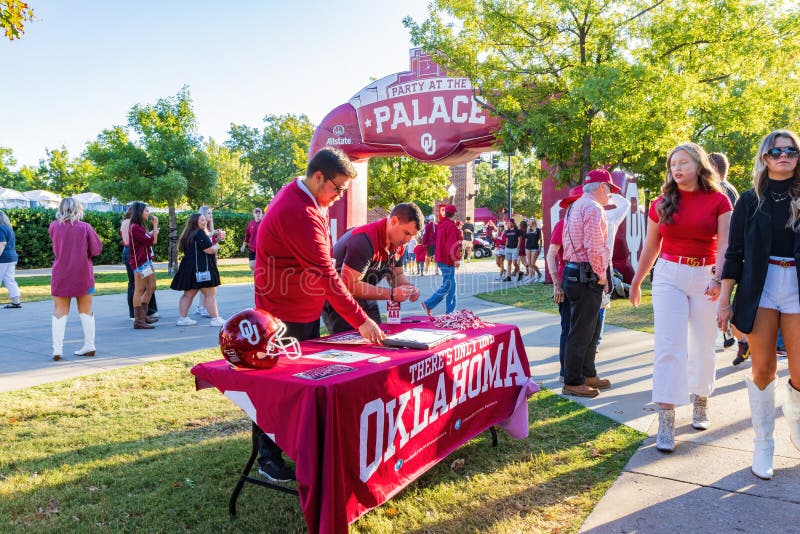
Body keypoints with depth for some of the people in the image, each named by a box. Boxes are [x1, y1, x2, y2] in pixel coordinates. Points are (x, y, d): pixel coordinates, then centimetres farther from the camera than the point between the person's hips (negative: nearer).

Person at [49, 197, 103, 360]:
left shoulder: (53, 226, -2)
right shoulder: (85, 227, -7)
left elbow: (56, 248, 12)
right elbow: (97, 249, -6)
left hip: (61, 275, 1)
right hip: (83, 274, 0)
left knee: (60, 312, 6)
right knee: (86, 311, 11)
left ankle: (57, 349, -1)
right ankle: (89, 346, 15)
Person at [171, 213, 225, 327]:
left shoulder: (188, 235, 16)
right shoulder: (200, 233, -12)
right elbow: (209, 250, -18)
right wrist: (216, 247, 4)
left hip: (188, 268, 10)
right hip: (201, 268, -9)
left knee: (188, 294, 14)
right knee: (210, 294, -5)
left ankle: (182, 318, 14)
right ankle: (215, 319, -4)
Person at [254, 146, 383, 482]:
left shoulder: (308, 202, 7)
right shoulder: (298, 213, -26)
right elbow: (326, 274, -29)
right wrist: (360, 321, -26)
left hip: (306, 311, 10)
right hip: (286, 317, -10)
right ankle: (269, 458, 17)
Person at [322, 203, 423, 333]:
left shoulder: (399, 244, -1)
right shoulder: (365, 240, -29)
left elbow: (397, 274, 15)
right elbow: (349, 285, -31)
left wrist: (409, 288, -8)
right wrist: (391, 294, -30)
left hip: (366, 299, 8)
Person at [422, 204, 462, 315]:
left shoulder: (441, 224, 13)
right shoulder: (451, 226, -15)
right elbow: (452, 244, -19)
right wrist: (456, 259, -18)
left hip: (441, 259, 10)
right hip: (447, 260, -10)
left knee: (451, 285, 12)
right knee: (447, 285, -5)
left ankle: (450, 310, 13)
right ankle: (428, 304, -6)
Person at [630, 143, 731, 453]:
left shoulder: (718, 201, 0)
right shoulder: (662, 204, 5)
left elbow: (724, 246, -9)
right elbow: (650, 246, 12)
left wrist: (718, 279, -24)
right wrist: (636, 282, 16)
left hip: (705, 277, 0)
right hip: (669, 276, 0)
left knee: (703, 347, 11)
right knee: (668, 348, -6)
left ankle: (700, 403, 34)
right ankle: (665, 421, -4)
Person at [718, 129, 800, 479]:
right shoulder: (750, 200, 6)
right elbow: (734, 253, 5)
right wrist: (725, 301, 1)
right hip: (759, 289, -1)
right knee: (763, 369, 1)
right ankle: (763, 445, 14)